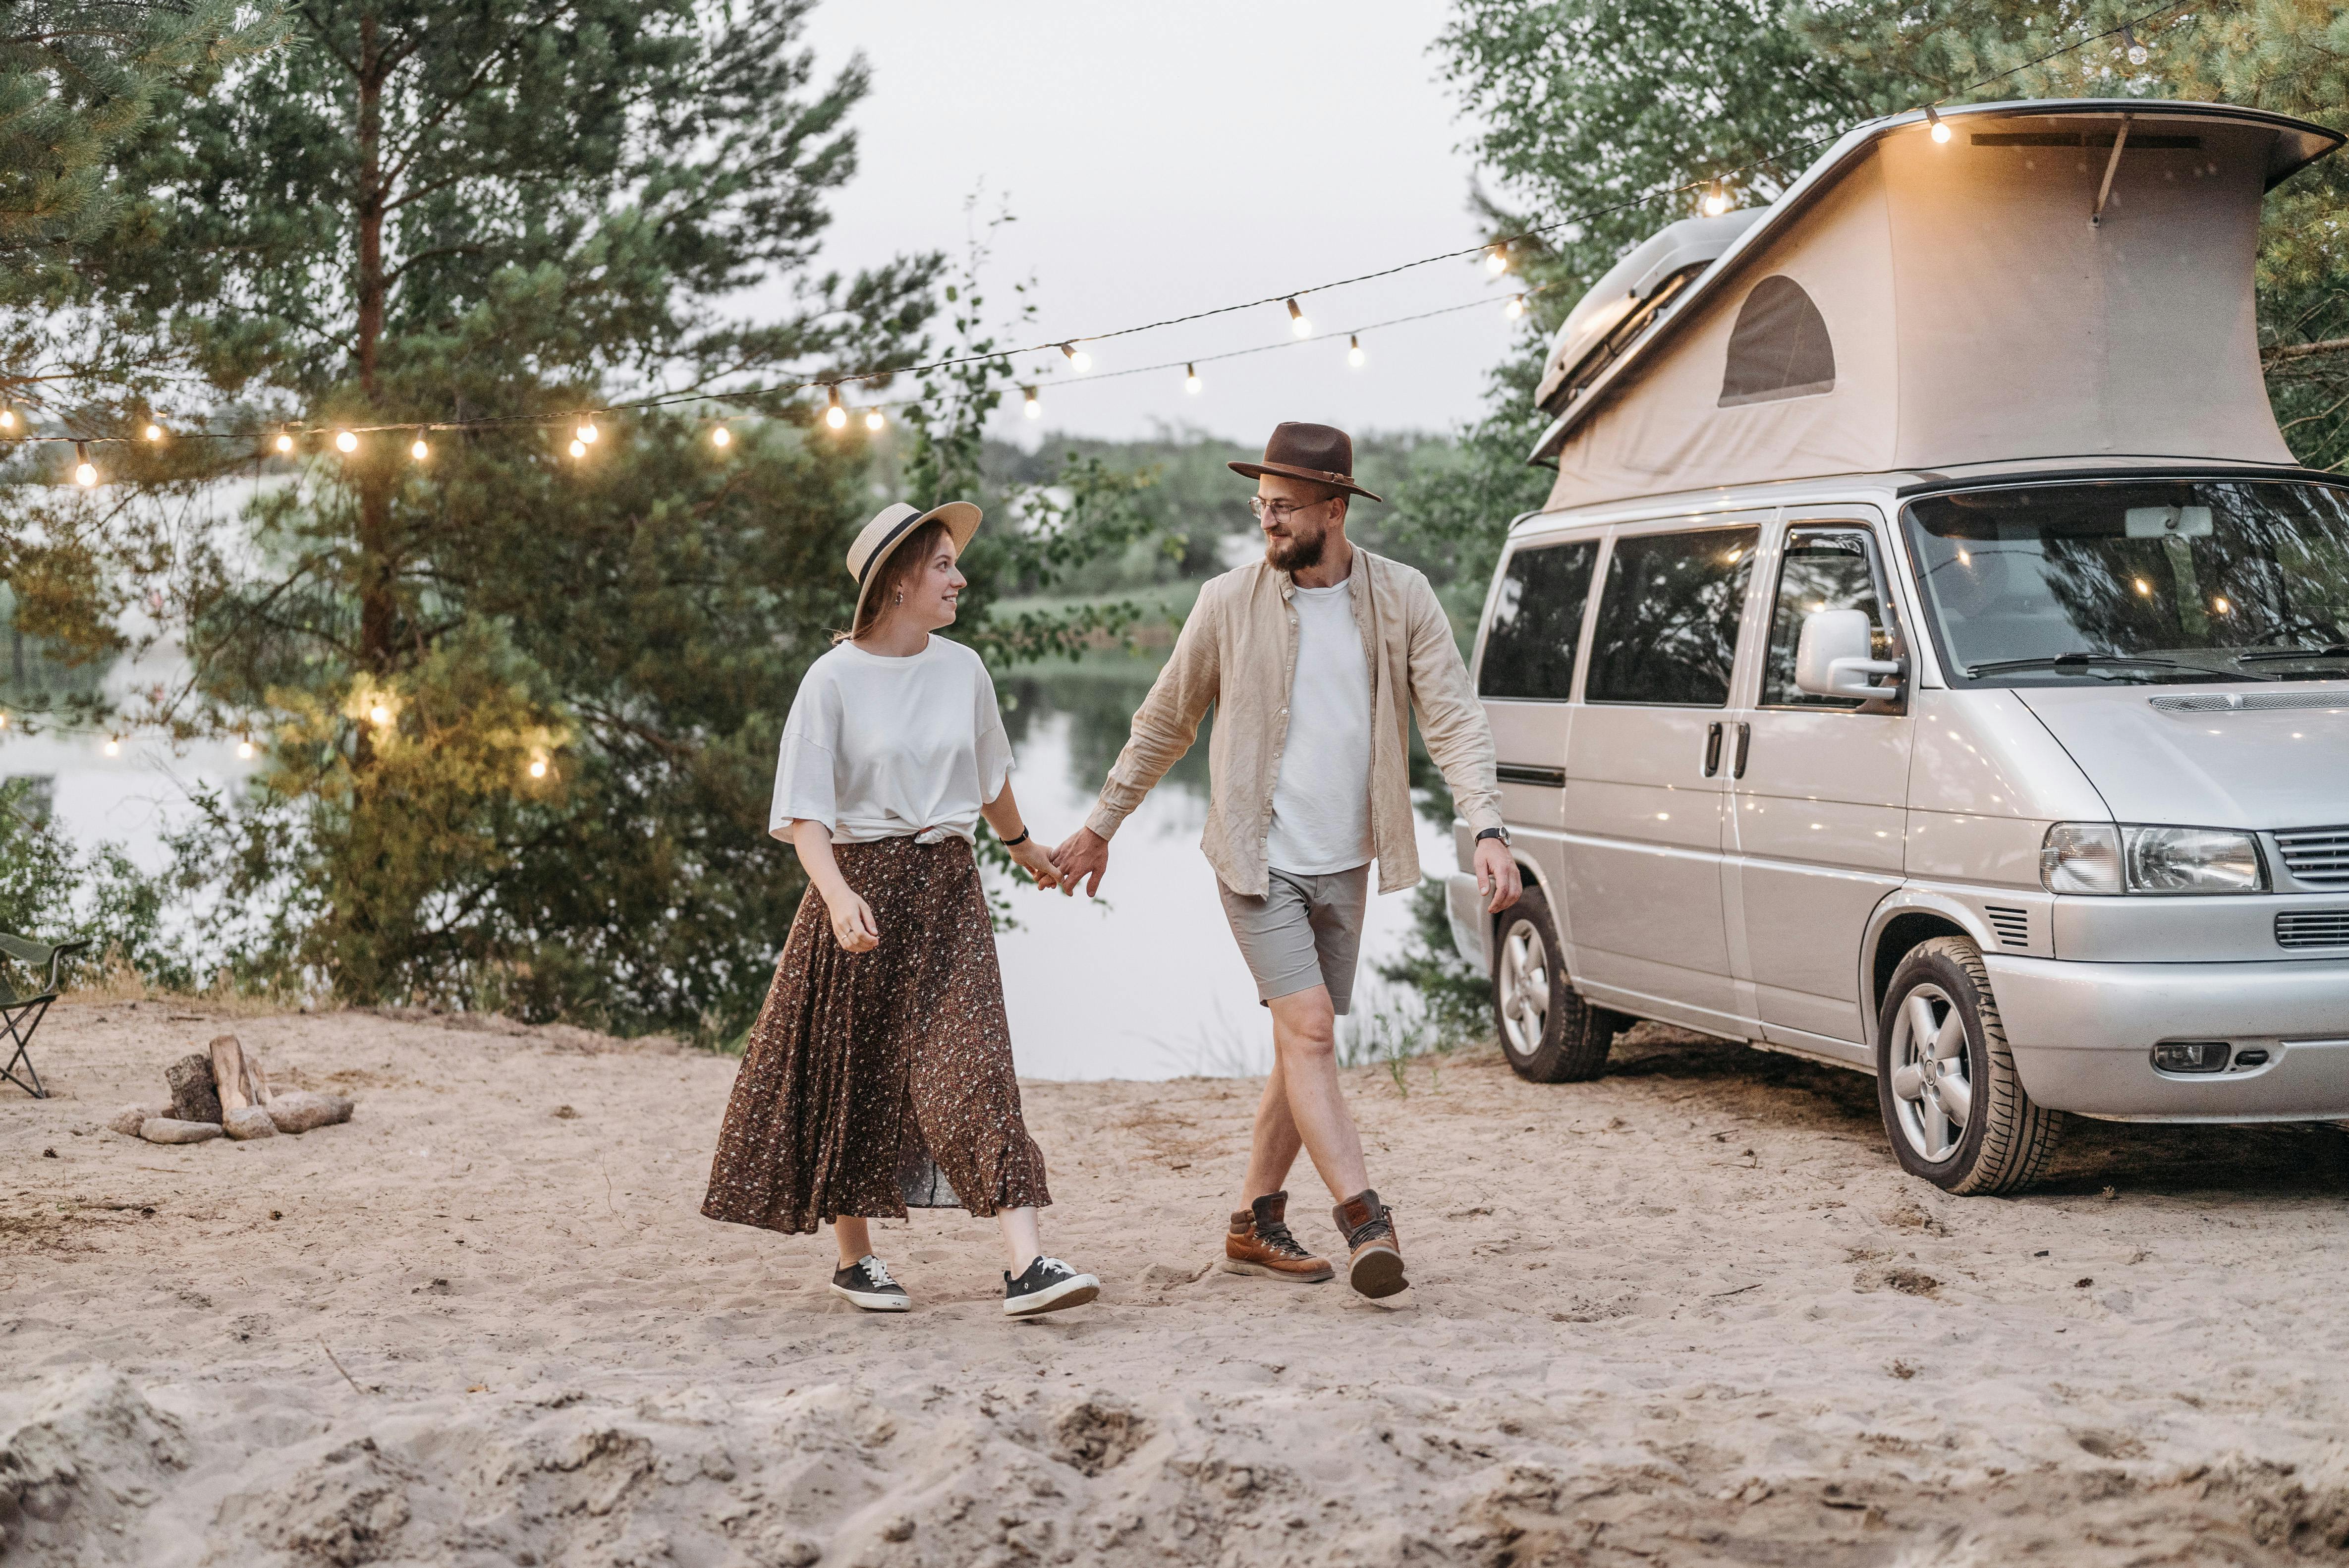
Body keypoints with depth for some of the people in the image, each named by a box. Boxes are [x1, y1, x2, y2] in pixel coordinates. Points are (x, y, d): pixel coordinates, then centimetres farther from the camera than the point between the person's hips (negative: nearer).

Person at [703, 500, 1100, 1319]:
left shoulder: (962, 669, 5)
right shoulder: (834, 681, -9)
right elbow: (804, 812, -13)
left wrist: (1021, 845, 38)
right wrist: (838, 893, -29)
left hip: (949, 887, 3)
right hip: (863, 887, -3)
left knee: (975, 1067, -9)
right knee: (854, 1076, 7)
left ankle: (1026, 1265, -16)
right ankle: (854, 1258, 25)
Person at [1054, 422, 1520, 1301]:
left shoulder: (1402, 601, -1)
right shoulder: (1228, 604, -4)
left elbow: (1454, 719, -5)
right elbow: (1163, 724, 7)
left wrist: (1488, 833, -19)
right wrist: (1097, 830, 11)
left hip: (1344, 864, 3)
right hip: (1256, 857, -3)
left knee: (1304, 1045, 9)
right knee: (1309, 1028, -16)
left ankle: (1255, 1226, 21)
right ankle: (1365, 1221, -19)